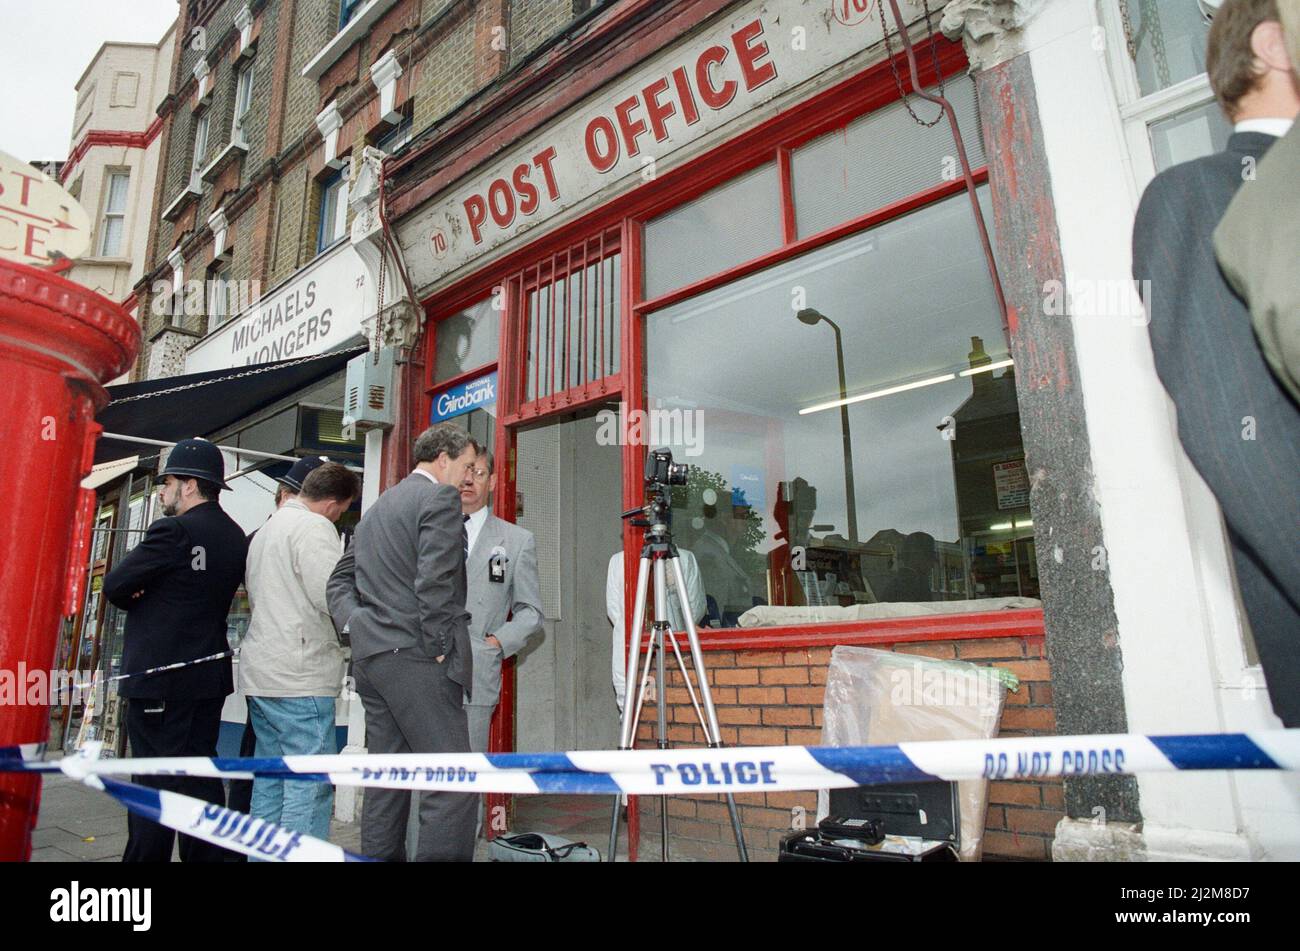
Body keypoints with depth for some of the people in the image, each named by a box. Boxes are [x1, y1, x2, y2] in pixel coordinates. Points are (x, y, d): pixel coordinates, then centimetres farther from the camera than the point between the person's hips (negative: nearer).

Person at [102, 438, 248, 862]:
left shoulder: (173, 531, -15)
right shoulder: (236, 537, 9)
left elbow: (114, 586, -10)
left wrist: (138, 601, 10)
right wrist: (152, 599, 7)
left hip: (160, 679, -7)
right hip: (210, 677, 7)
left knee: (154, 784, 1)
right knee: (201, 779, 14)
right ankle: (205, 854, 21)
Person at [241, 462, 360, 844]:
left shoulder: (267, 529, 19)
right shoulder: (314, 527, -12)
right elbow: (333, 597, -21)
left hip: (260, 674, 10)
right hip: (299, 677, -10)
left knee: (270, 781, 15)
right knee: (311, 784, -5)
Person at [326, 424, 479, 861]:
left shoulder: (377, 506, 20)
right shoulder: (440, 498, -8)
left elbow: (339, 581, 21)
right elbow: (434, 583, -18)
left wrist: (356, 625, 9)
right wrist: (439, 648, -11)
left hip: (370, 654, 10)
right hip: (413, 656, -9)